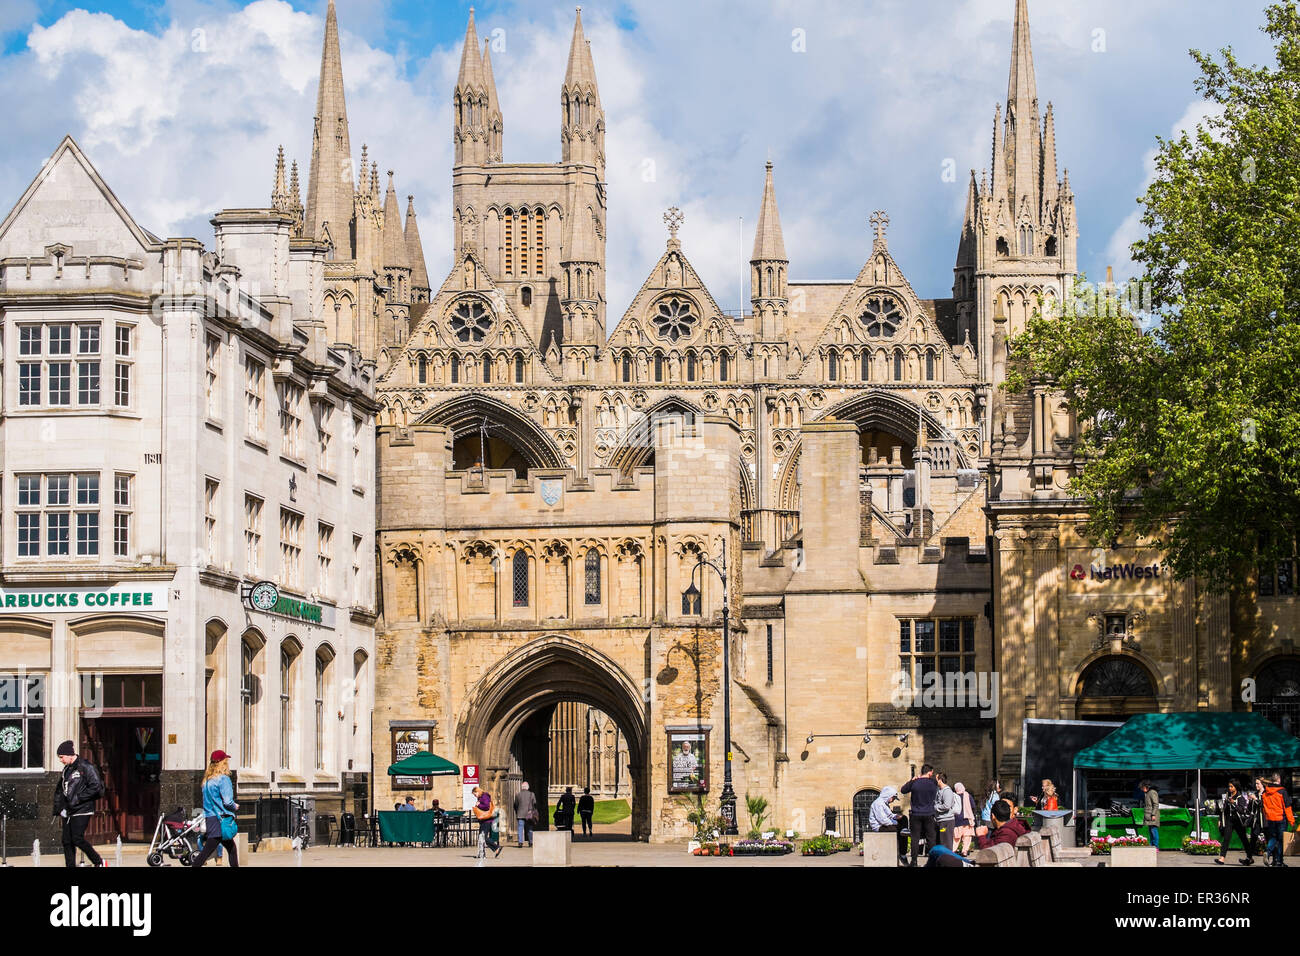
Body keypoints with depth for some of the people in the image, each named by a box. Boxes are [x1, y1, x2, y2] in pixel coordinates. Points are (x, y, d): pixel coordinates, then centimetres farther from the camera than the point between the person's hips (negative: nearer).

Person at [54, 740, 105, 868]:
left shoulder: (86, 767, -9)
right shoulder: (67, 770, 15)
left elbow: (96, 787, -16)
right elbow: (59, 791, 22)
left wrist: (78, 798, -16)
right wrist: (59, 808, 9)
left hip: (82, 811, -8)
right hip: (68, 812, 8)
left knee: (77, 839, -13)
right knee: (67, 841, 3)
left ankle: (99, 862, 1)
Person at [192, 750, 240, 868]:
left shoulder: (207, 780, 12)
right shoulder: (223, 779, -12)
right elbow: (227, 801, -17)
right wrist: (235, 806, 2)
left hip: (209, 818, 8)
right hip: (221, 821, -8)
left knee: (232, 849, 17)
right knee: (206, 852, -10)